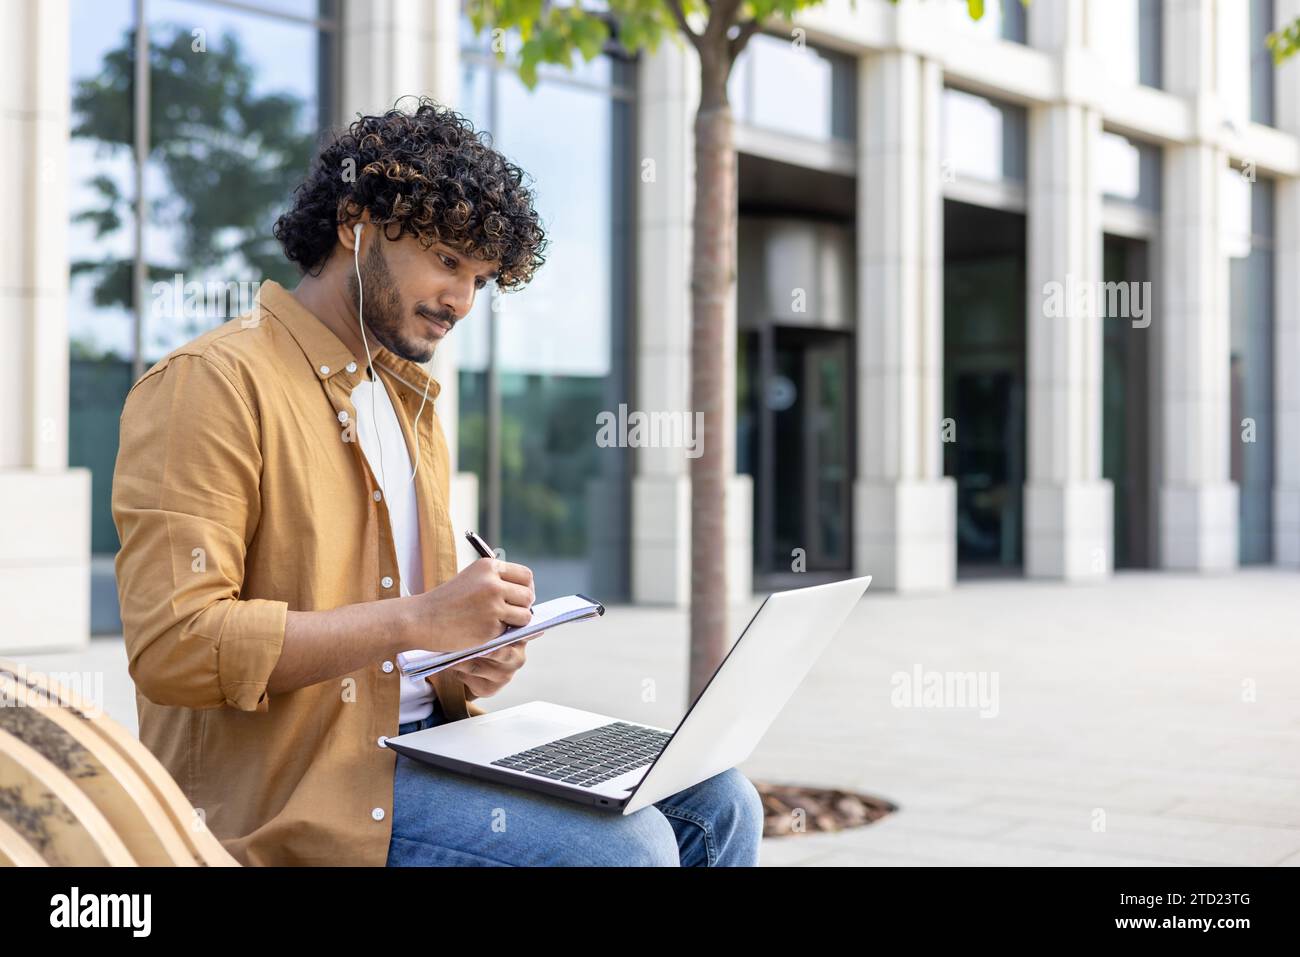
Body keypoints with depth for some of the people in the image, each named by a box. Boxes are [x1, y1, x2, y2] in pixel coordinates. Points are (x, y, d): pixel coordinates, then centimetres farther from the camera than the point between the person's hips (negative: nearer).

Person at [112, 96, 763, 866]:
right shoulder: (215, 382, -9)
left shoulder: (411, 406, 19)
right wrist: (416, 619, -22)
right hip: (287, 794, -8)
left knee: (716, 806, -4)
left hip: (421, 740, 8)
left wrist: (470, 670, -1)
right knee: (627, 846, -24)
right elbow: (173, 645, -20)